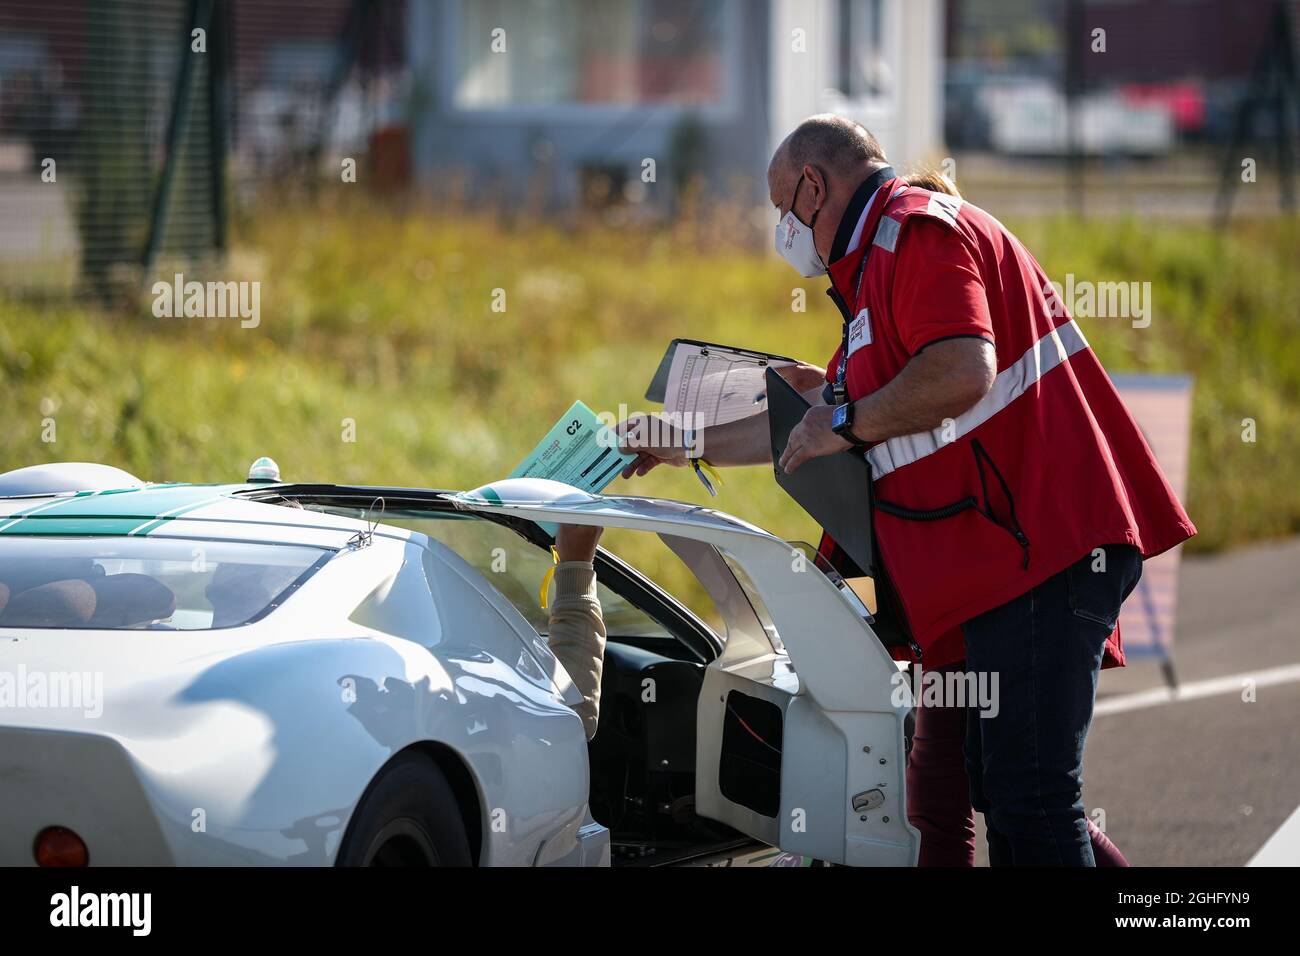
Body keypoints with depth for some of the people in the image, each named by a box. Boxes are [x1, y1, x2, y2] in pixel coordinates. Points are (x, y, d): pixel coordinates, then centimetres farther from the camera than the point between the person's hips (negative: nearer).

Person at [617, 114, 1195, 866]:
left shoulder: (917, 229, -7)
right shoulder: (880, 264, 29)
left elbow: (961, 372, -24)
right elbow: (819, 419, 38)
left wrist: (848, 423, -11)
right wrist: (688, 446, 41)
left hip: (1042, 545, -12)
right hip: (1008, 558, 12)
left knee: (1029, 794, -14)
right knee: (1002, 785, 14)